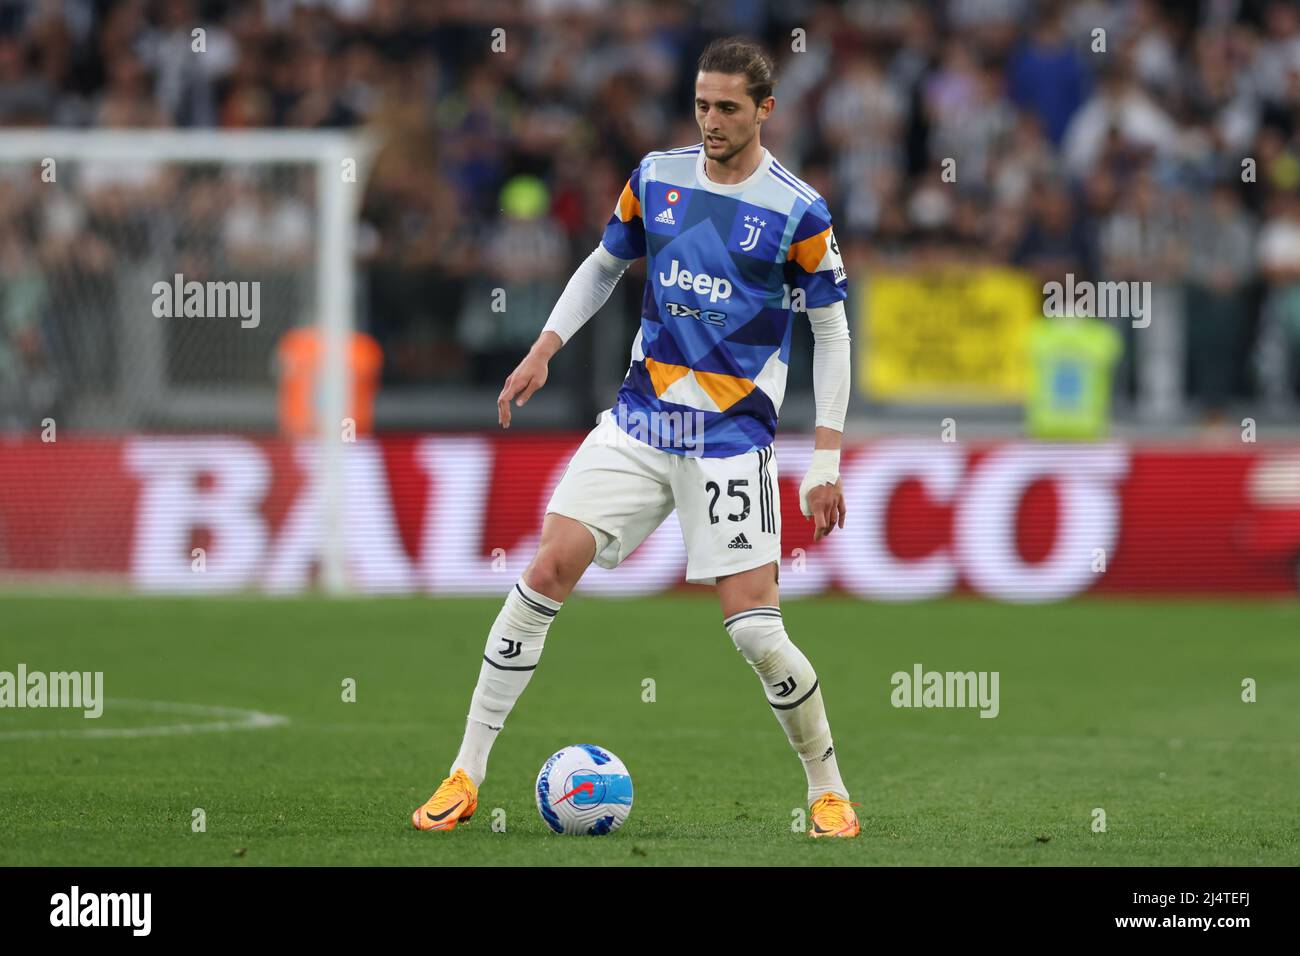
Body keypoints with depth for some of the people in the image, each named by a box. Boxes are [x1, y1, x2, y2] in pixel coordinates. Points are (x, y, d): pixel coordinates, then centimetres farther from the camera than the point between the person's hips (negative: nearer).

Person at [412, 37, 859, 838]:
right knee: (549, 568, -9)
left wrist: (827, 460, -5)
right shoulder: (658, 177, 5)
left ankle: (829, 792, 11)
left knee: (754, 628, -10)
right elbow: (604, 266, 20)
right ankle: (466, 776, -3)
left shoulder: (798, 212, -7)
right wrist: (544, 351, 9)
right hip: (641, 418, 4)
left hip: (733, 438, -3)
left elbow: (832, 333, -1)